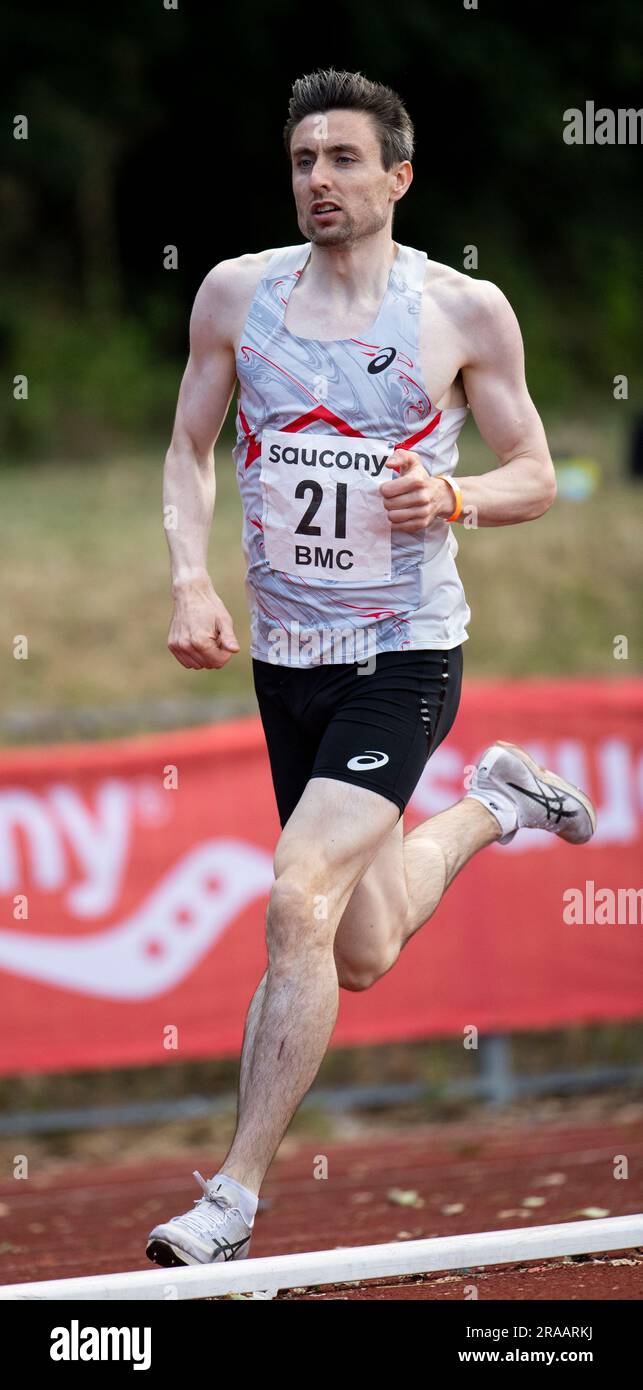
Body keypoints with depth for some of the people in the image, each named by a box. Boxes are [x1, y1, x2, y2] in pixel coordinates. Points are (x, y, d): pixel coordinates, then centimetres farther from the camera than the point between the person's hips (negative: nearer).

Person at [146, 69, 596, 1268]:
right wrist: (191, 580, -5)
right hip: (284, 657, 5)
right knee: (362, 957, 15)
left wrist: (454, 498, -19)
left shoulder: (466, 311, -6)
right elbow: (190, 449, 11)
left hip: (405, 653, -5)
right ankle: (489, 810, 47)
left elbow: (536, 474, 2)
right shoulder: (237, 293, 1)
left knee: (300, 899, -21)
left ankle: (233, 1198, -13)